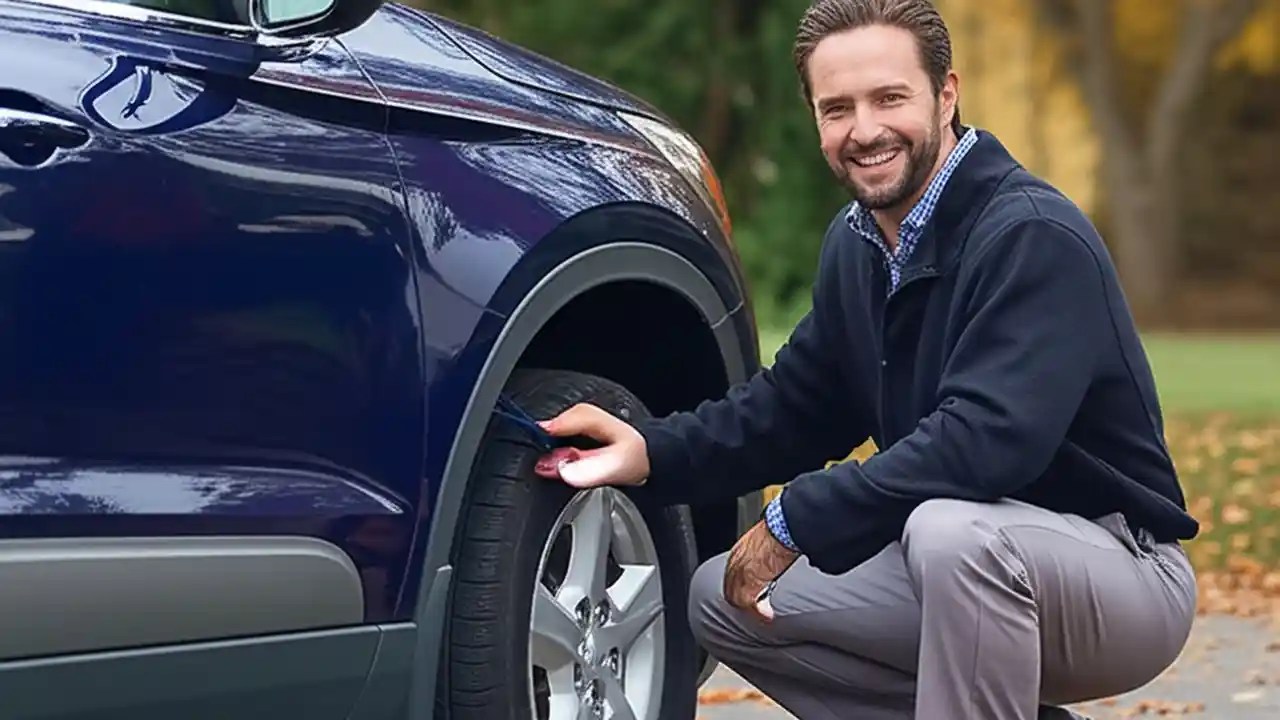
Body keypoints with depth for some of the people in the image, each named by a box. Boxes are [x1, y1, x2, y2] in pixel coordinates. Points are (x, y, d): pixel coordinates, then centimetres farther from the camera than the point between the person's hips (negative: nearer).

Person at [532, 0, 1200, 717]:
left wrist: (795, 521, -26)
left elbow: (985, 441, -32)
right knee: (723, 602, 4)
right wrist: (652, 452, -5)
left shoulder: (1033, 236, -21)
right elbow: (796, 403, 12)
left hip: (1125, 572, -9)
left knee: (952, 529, -39)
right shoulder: (857, 243, 6)